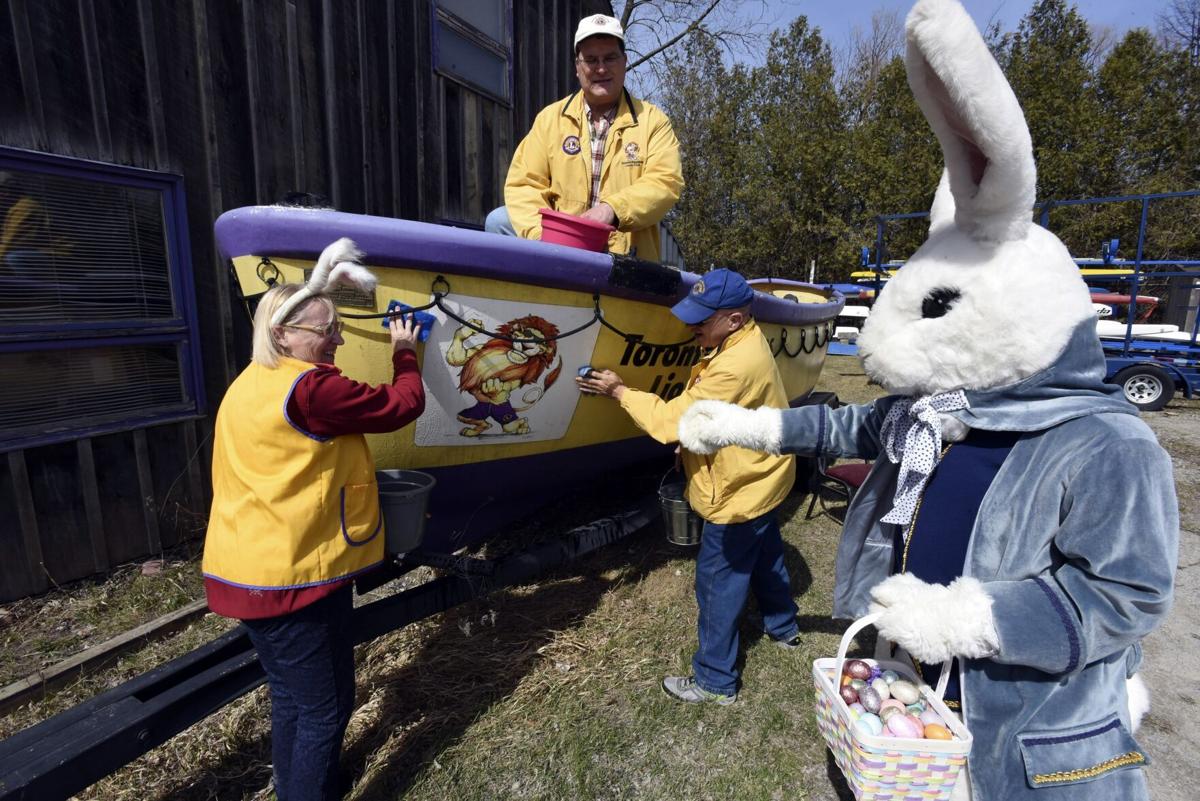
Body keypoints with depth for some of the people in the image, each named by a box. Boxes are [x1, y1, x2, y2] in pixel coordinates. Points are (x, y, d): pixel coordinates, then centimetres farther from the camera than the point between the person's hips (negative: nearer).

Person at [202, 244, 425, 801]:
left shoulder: (249, 385, 11)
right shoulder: (309, 389, -20)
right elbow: (401, 405, -12)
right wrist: (406, 356, 4)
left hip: (252, 569, 10)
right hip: (294, 575, -10)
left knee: (291, 700, 24)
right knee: (326, 708, 6)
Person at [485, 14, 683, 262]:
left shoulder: (652, 120, 10)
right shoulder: (550, 117, 13)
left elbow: (666, 182, -5)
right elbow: (523, 184, 4)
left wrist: (613, 209, -23)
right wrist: (541, 234, -16)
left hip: (625, 259, -2)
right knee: (499, 221, -19)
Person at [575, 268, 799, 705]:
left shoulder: (735, 367, -33)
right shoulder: (745, 342, -1)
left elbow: (672, 420, -28)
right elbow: (694, 410, 7)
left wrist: (619, 390, -19)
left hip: (740, 493, -10)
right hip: (760, 479, 10)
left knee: (718, 581, 4)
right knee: (765, 557, 28)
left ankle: (715, 681, 20)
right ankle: (783, 627, 53)